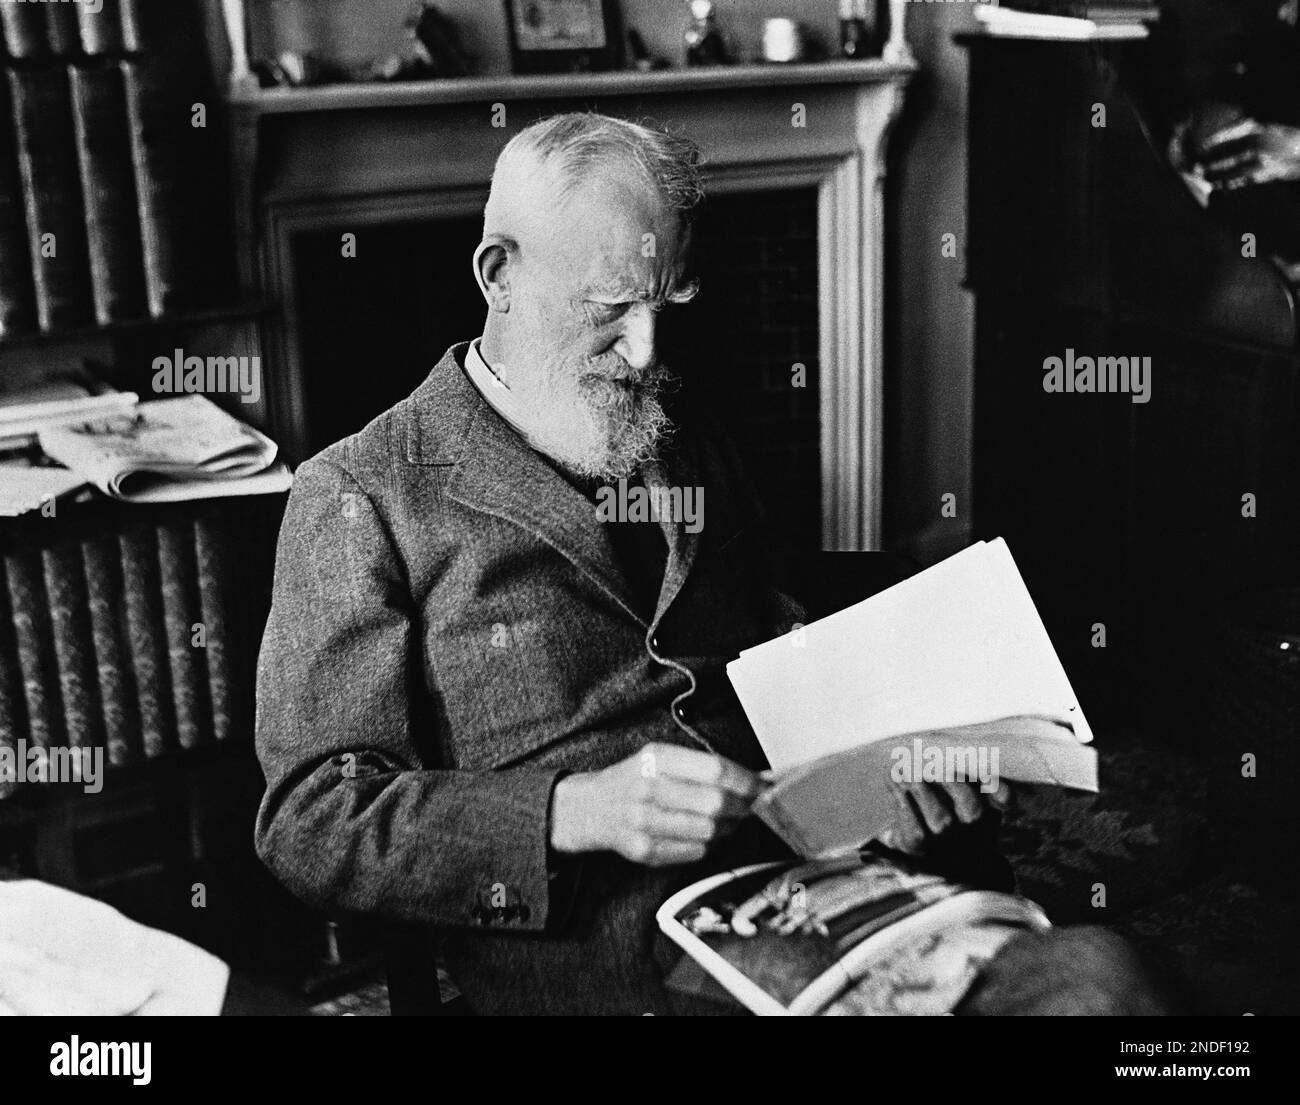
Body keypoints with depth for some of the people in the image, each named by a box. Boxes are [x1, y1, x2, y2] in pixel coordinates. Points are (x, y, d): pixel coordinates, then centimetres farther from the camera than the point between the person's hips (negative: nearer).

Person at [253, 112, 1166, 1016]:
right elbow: (311, 821, -6)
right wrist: (578, 811, -20)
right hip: (599, 958, -6)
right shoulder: (360, 497, -1)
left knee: (1092, 971, -23)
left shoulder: (694, 449, 18)